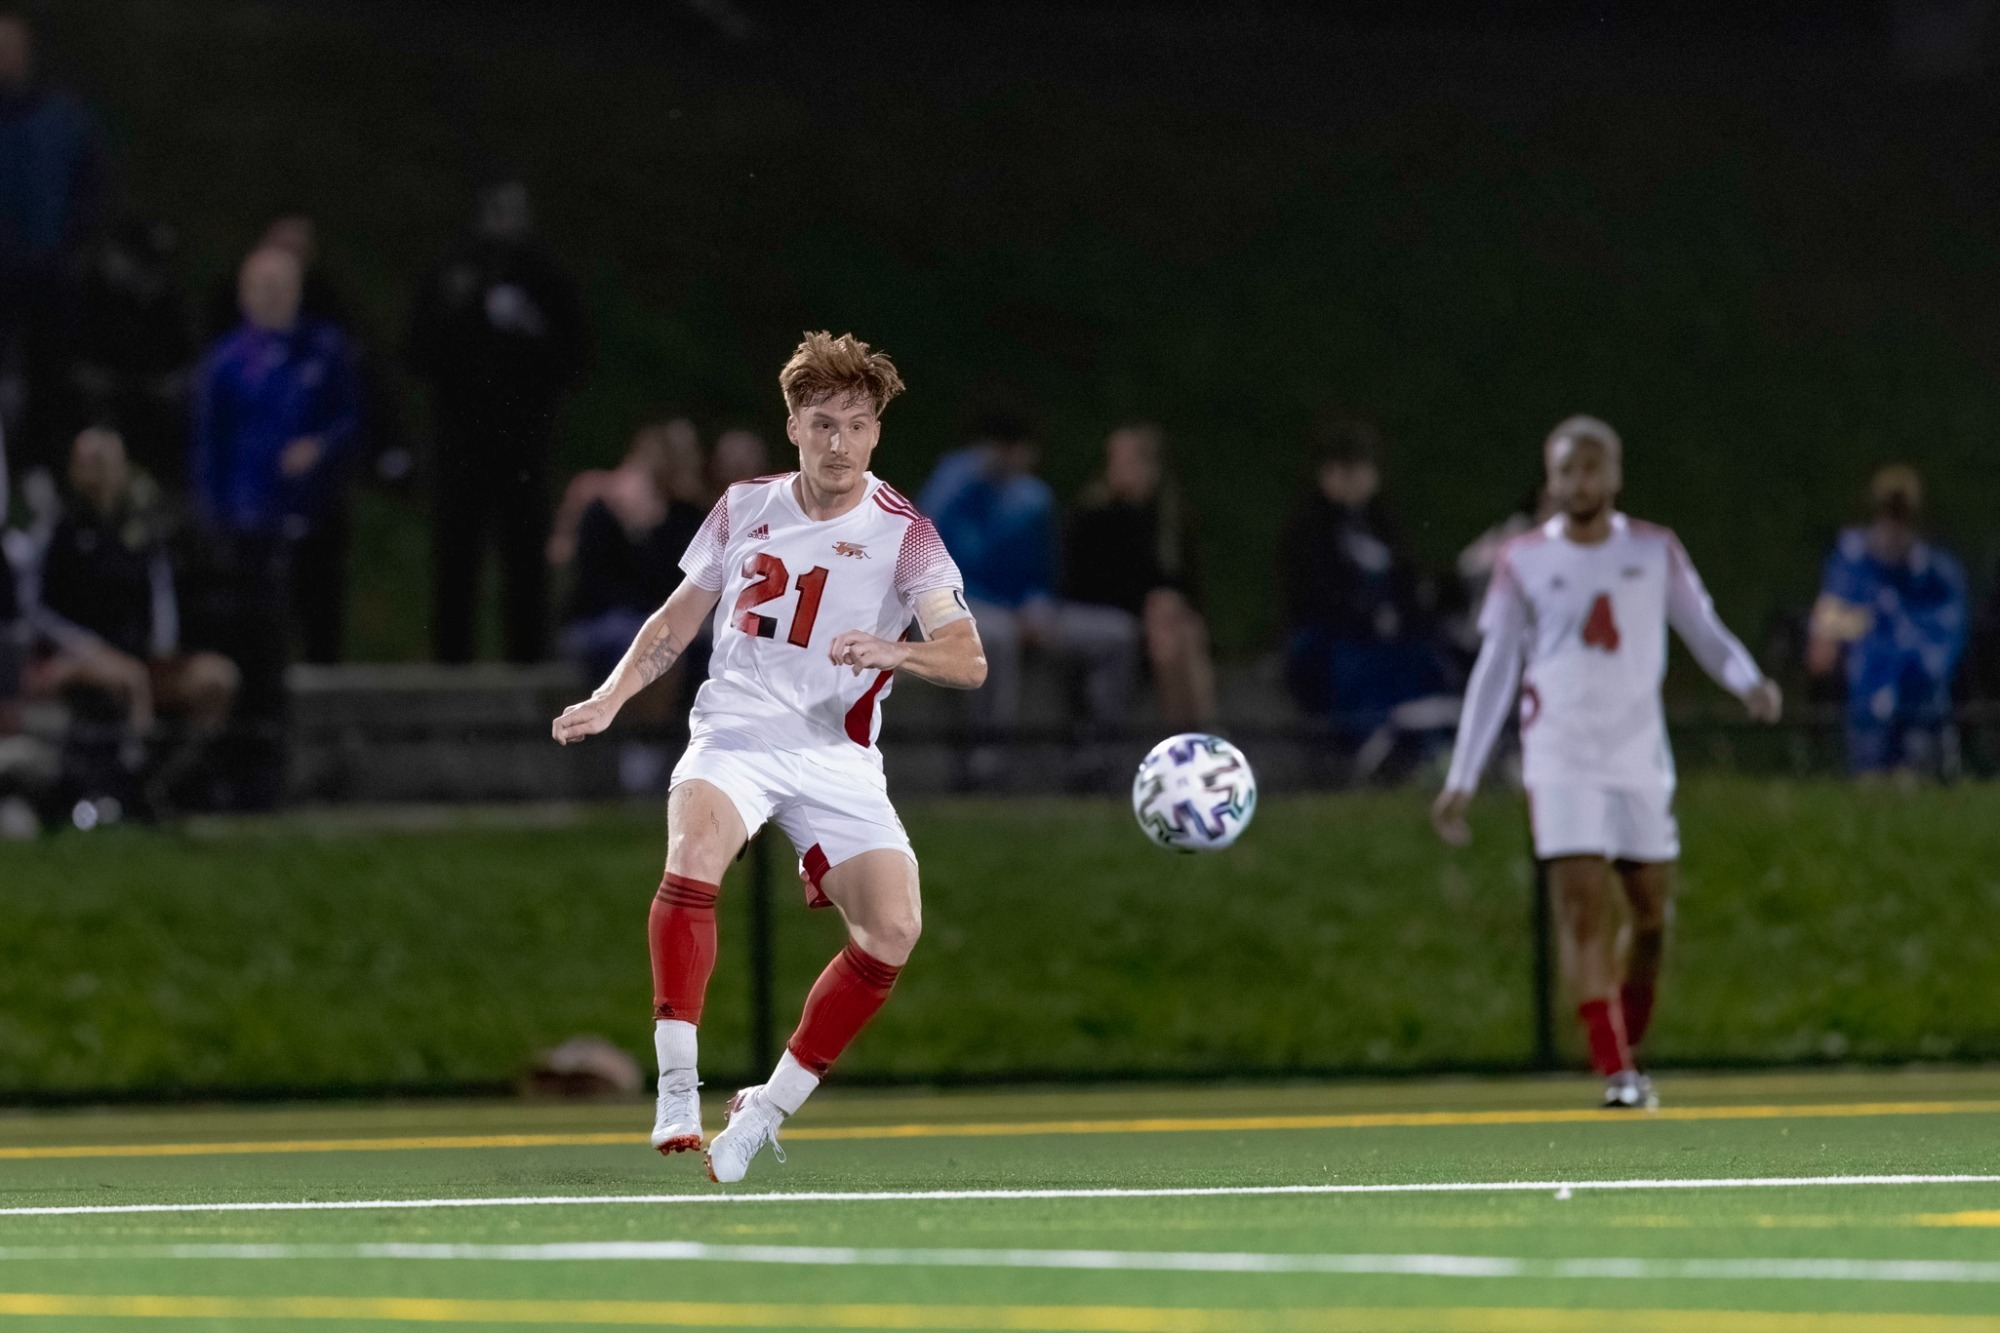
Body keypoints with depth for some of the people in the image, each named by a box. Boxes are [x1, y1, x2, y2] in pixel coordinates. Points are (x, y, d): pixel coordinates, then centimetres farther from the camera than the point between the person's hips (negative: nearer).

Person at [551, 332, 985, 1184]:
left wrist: (893, 651, -32)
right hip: (736, 732, 0)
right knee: (695, 850, -32)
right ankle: (676, 1090, -33)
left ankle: (769, 1108, 1)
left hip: (837, 755, 0)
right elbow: (681, 614, 21)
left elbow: (968, 660, -13)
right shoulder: (745, 508, 7)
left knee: (893, 930, -18)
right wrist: (613, 695, 8)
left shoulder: (901, 533, -3)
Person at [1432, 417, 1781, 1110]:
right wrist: (1461, 779, 5)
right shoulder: (1522, 561, 3)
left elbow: (1705, 632, 10)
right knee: (1583, 908, -13)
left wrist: (1748, 682, -13)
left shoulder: (1656, 551, 6)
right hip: (1560, 759, -2)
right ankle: (1617, 1072, -16)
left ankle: (1629, 1047, 25)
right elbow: (1494, 672, 7)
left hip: (1641, 757, 2)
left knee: (1652, 913, 5)